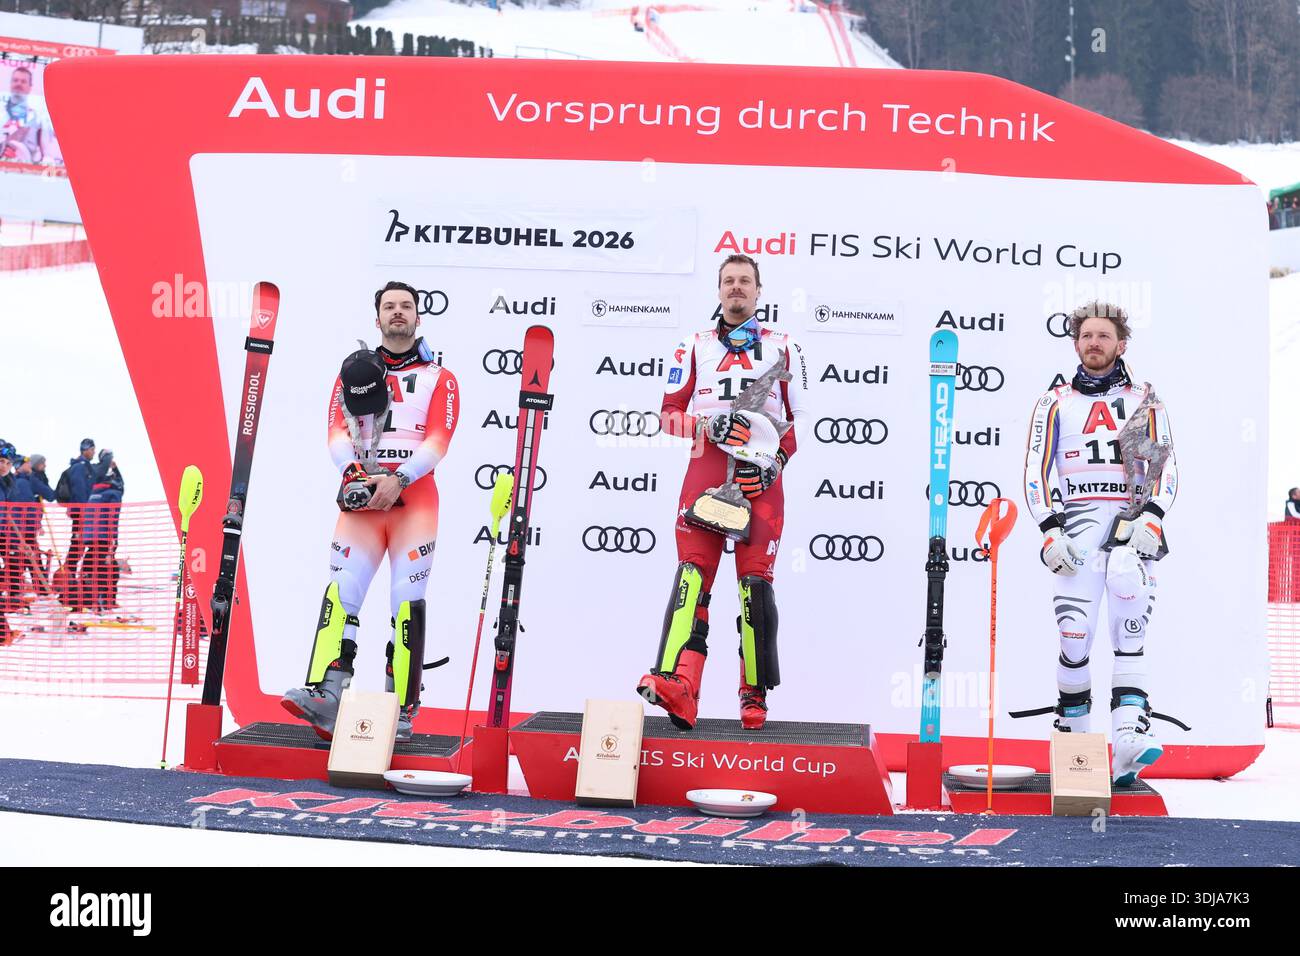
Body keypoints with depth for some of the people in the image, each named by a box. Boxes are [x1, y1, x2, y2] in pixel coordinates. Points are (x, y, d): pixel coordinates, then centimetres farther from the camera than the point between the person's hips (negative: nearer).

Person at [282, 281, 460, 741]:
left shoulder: (439, 379, 11)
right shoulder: (354, 371, 18)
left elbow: (438, 440, -2)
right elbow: (338, 431, 4)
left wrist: (398, 479, -17)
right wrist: (352, 471, -16)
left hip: (415, 501, -2)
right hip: (361, 499, 2)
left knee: (407, 603, -6)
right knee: (341, 592, -13)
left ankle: (401, 710, -3)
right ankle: (325, 696, -24)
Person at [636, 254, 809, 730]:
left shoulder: (783, 347, 15)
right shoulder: (695, 346, 17)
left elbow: (800, 416, 13)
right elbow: (670, 411, 12)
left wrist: (775, 461, -3)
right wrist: (708, 426, -8)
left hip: (761, 475, 0)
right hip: (706, 465, 0)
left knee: (755, 579, -6)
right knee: (693, 571, -15)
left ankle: (755, 693, 1)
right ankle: (677, 683, -29)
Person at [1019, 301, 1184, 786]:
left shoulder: (1145, 401, 14)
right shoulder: (1055, 404, 14)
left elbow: (1166, 467, 8)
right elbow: (1035, 472, 10)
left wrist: (1151, 520, -8)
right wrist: (1050, 532, -4)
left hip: (1135, 521, 0)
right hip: (1078, 521, 0)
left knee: (1130, 634, -17)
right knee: (1075, 633, -11)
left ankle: (1129, 738, -25)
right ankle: (1073, 737, 4)